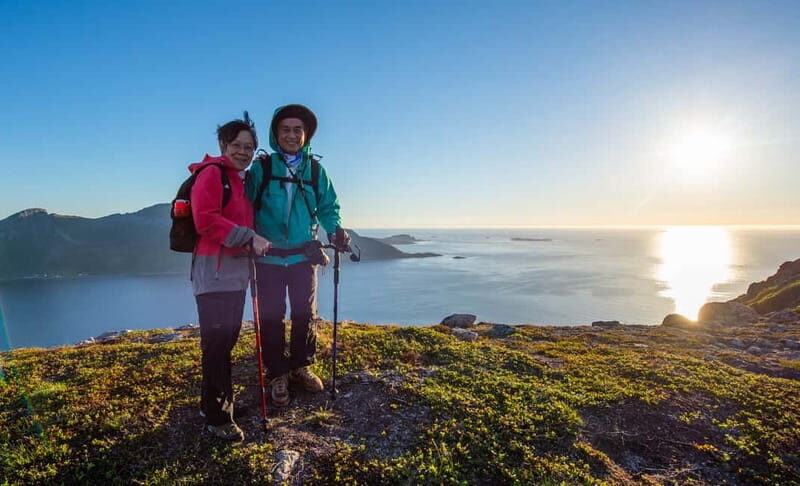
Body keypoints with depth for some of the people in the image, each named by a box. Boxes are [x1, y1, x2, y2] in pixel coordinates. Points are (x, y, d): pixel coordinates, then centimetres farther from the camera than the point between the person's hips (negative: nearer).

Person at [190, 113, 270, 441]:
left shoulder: (243, 180, 18)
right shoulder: (212, 173, -8)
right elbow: (205, 220, -20)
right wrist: (249, 237, -21)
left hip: (237, 270, 9)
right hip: (214, 269, -9)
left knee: (228, 338, 15)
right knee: (217, 342, -5)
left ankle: (212, 402, 30)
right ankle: (218, 418, 5)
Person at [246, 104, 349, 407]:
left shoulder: (316, 171, 6)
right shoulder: (261, 168, 0)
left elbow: (328, 207, 10)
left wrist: (335, 230, -8)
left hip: (304, 255, 2)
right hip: (269, 256, -2)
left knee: (305, 314, 8)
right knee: (271, 317, 4)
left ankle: (301, 367, 28)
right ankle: (277, 374, 20)